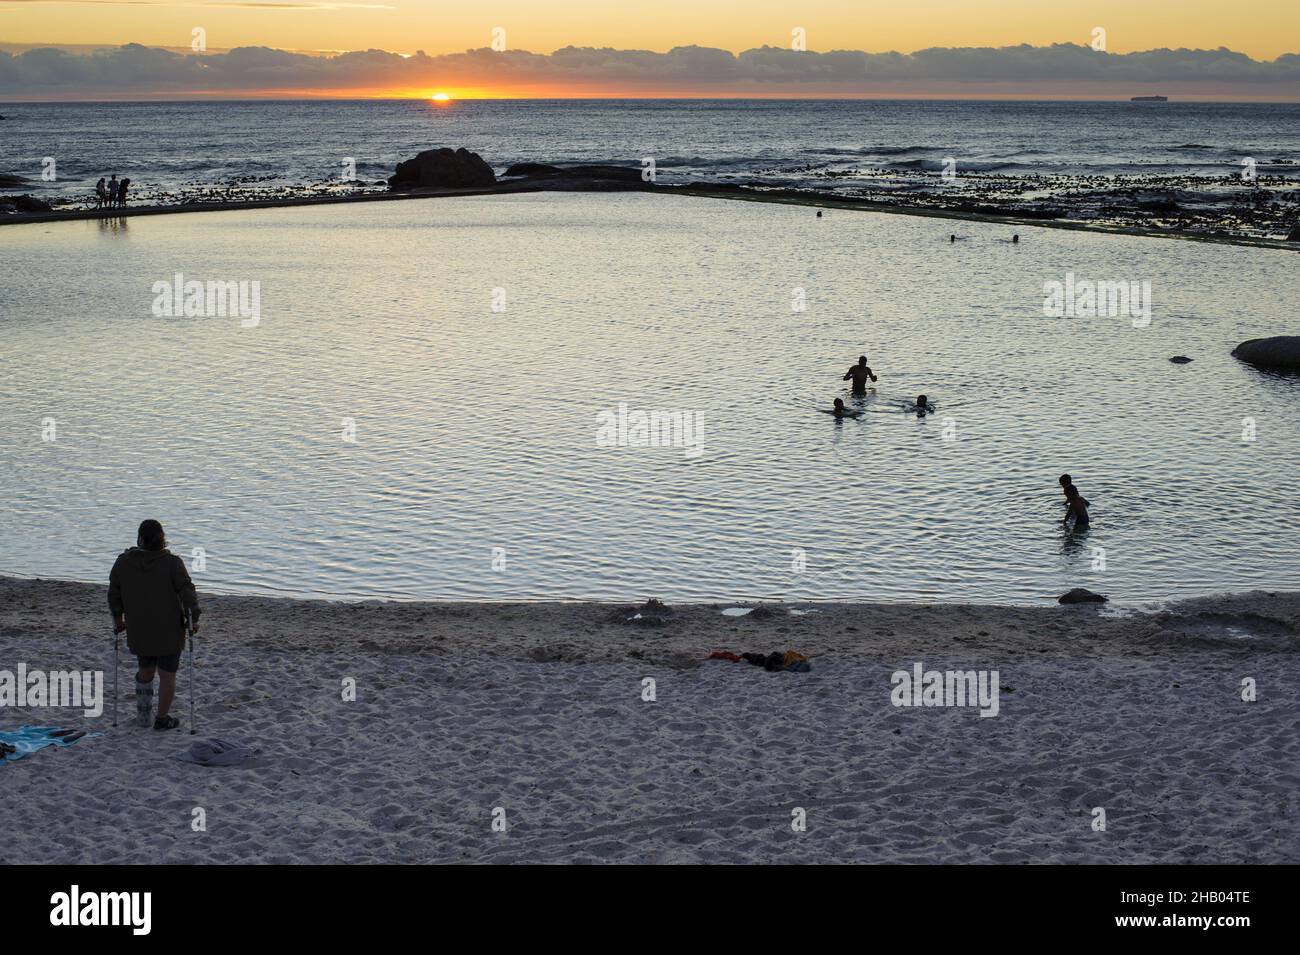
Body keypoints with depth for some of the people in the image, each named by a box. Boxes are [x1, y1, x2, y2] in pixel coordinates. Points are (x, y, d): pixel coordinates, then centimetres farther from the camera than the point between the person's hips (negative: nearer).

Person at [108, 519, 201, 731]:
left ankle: (143, 715, 22)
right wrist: (194, 618, -2)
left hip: (138, 631, 4)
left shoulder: (123, 562, -4)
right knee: (167, 674, 9)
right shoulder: (172, 563, -16)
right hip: (169, 630, -4)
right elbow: (187, 592, -14)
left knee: (145, 670, 22)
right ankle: (162, 719, 13)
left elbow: (114, 593, 5)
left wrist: (118, 618, 19)